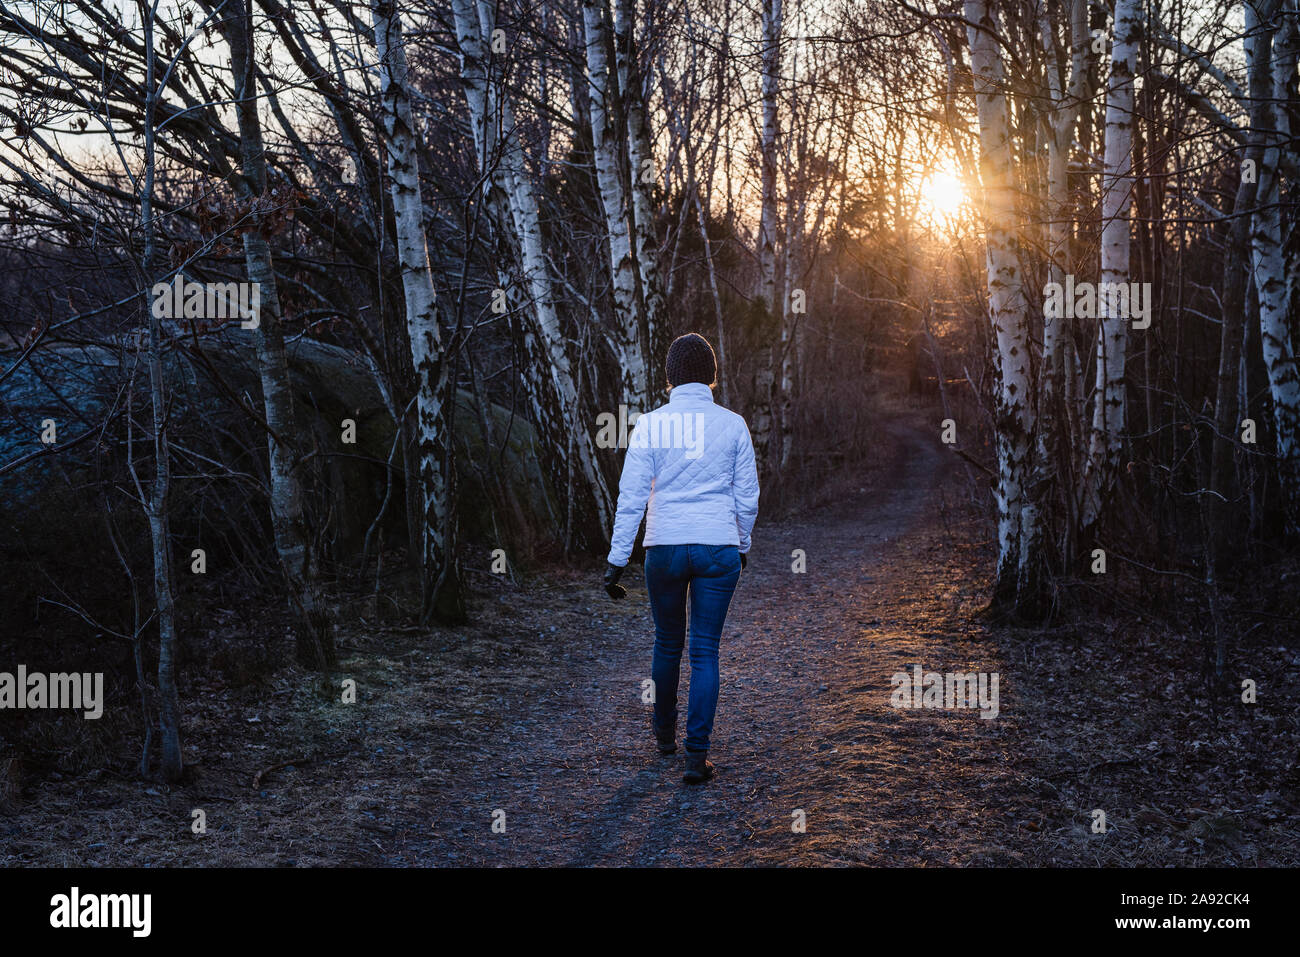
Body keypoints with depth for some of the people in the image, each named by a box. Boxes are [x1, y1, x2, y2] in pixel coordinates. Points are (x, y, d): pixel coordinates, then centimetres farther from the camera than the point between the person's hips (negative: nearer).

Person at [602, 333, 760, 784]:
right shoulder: (732, 425, -1)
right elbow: (747, 496, 5)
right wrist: (742, 544, 20)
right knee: (705, 652, 4)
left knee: (667, 643, 19)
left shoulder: (650, 425, -4)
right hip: (719, 548, 0)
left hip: (664, 548, 0)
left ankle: (664, 731, 38)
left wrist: (617, 558, -3)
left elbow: (632, 496, -6)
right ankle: (696, 754, -1)